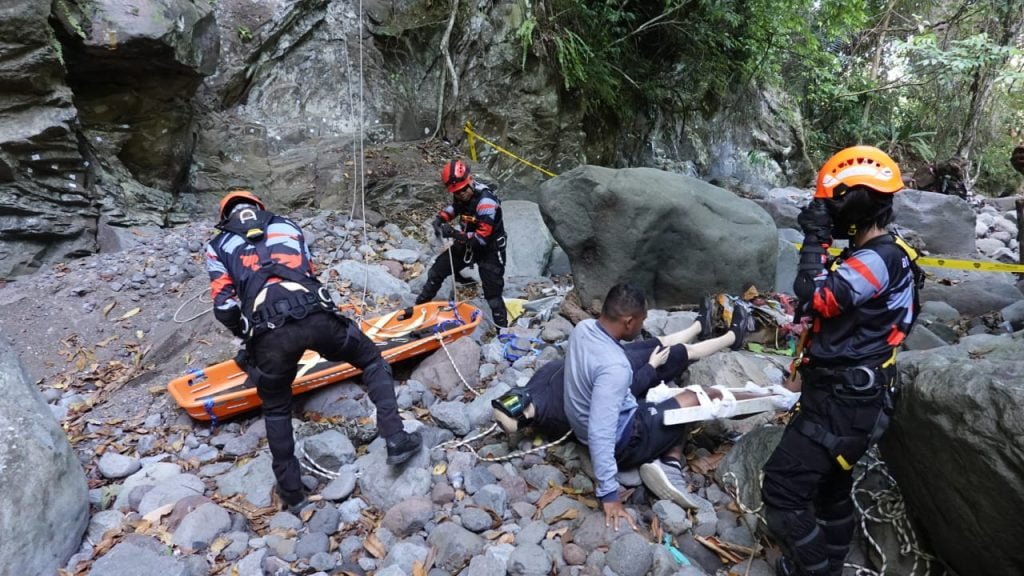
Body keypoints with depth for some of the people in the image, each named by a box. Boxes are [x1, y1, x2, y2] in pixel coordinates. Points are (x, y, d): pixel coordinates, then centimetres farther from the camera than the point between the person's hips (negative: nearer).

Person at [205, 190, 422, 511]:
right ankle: (396, 441, 16)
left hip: (269, 333, 0)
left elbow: (224, 307, 14)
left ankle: (291, 491, 31)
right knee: (372, 362, 25)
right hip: (315, 315, 0)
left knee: (276, 409, 25)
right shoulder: (286, 225, 30)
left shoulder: (218, 247, 25)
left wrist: (247, 335, 31)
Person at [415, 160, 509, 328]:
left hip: (489, 249, -7)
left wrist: (455, 234, -37)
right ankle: (420, 305, 34)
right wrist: (441, 217, -4)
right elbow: (454, 207, 16)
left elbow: (482, 238, -31)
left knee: (493, 293, -8)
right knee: (437, 270, 13)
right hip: (467, 244, 7)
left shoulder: (486, 202, -31)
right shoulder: (462, 195, -9)